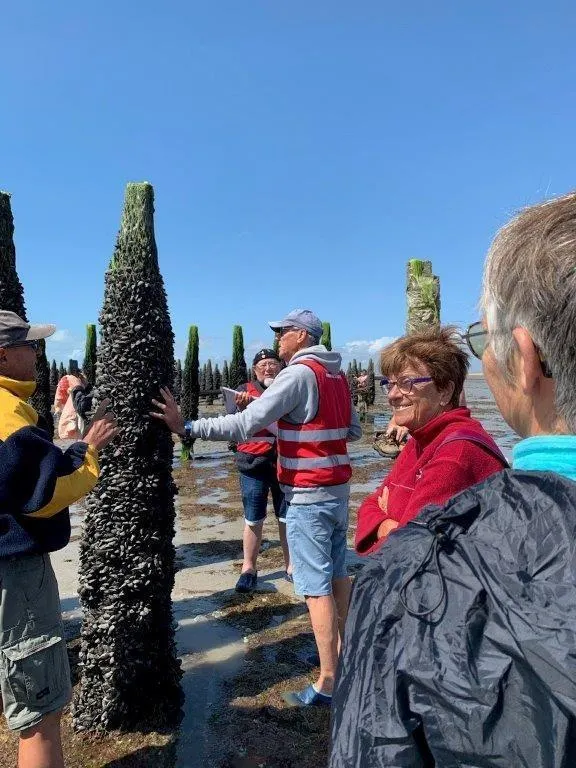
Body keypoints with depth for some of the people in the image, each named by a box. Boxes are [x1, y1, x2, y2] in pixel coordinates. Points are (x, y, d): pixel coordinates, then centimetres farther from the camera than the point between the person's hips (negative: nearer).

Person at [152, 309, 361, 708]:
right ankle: (342, 653, 37)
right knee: (337, 574, 20)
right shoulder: (338, 375, 9)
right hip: (338, 488, 9)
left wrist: (187, 427, -21)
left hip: (308, 495, -9)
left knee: (316, 587, 0)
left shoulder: (298, 374, -17)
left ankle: (328, 684, 10)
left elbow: (245, 424, -23)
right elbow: (354, 430, 17)